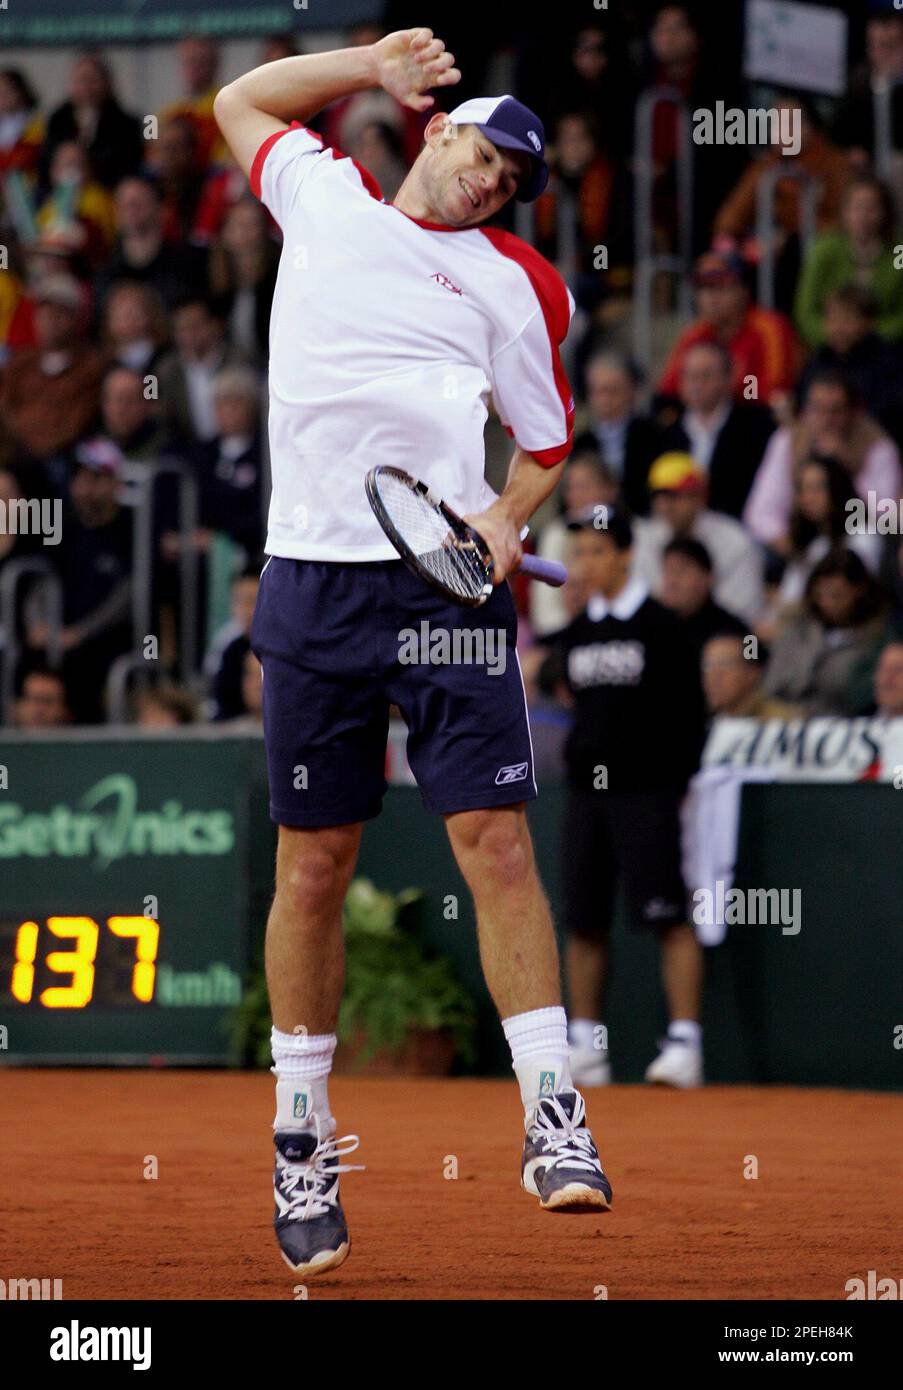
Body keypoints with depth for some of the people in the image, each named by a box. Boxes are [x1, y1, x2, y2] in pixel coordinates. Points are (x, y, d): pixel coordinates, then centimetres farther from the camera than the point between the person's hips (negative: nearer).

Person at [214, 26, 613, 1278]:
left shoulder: (512, 283, 10)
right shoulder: (322, 194, 14)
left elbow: (547, 444, 14)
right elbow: (241, 98, 31)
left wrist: (507, 518, -6)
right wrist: (374, 64, 19)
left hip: (449, 584, -1)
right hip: (314, 581, 1)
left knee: (497, 840, -11)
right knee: (313, 863, 2)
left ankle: (554, 1123, -11)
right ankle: (302, 1141, 11)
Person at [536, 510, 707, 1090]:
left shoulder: (661, 627, -3)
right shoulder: (576, 633, 13)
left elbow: (690, 713, -3)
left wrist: (678, 783, -6)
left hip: (646, 793, -6)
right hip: (587, 791, 6)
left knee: (669, 919, -10)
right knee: (584, 923, 6)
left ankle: (685, 1045, -11)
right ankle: (587, 1049, 13)